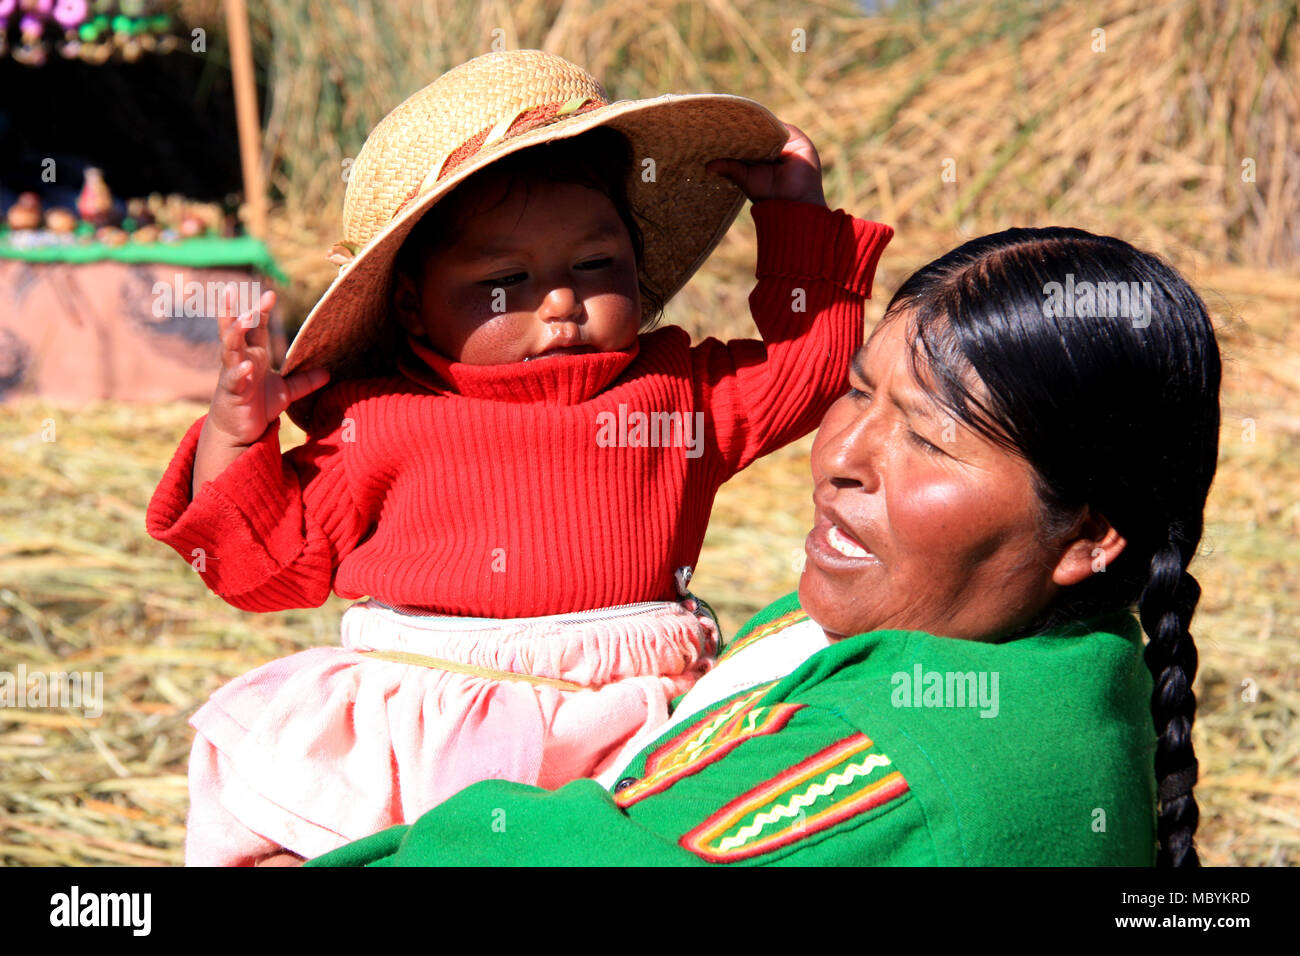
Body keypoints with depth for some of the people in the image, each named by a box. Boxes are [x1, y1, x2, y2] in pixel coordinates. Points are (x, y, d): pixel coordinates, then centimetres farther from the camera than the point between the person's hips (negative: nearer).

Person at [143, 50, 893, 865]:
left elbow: (805, 367, 22)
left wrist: (799, 220, 22)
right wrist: (233, 437, -1)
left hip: (622, 723, 1)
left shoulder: (678, 388, 15)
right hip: (411, 727, -1)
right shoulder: (375, 418, 8)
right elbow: (275, 561, 12)